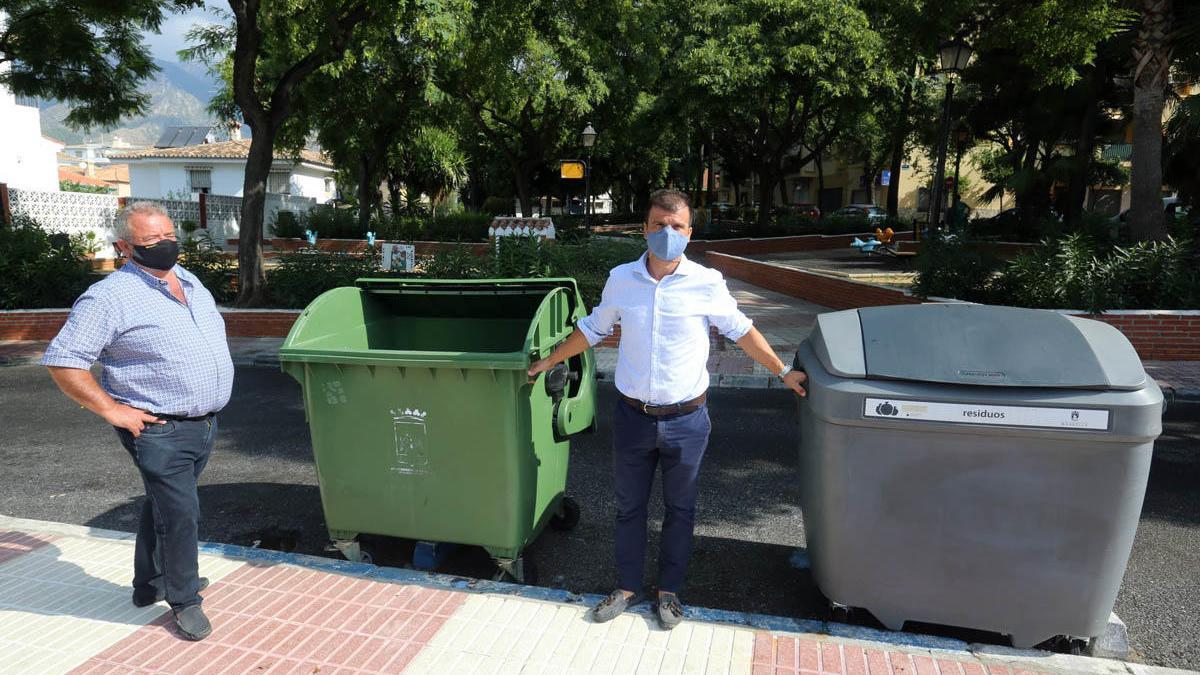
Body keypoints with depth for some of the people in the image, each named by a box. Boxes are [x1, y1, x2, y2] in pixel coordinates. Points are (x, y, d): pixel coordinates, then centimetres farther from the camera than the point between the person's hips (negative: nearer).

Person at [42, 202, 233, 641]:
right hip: (159, 429, -7)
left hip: (205, 422, 7)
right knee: (180, 513, -4)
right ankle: (184, 601, 15)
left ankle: (150, 583, 39)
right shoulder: (110, 296, -14)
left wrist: (215, 395, 16)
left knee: (163, 504, 21)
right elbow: (62, 361, -15)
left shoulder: (188, 281, 10)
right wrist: (113, 410, -16)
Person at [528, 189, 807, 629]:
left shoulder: (707, 283, -9)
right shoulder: (620, 280, -3)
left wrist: (783, 372, 7)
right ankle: (628, 588, 35)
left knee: (680, 509, 15)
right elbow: (592, 330, 11)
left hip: (686, 420, -1)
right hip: (632, 416, 2)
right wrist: (549, 363, 17)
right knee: (629, 507, 15)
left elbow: (742, 331, 4)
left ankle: (669, 590, 35)